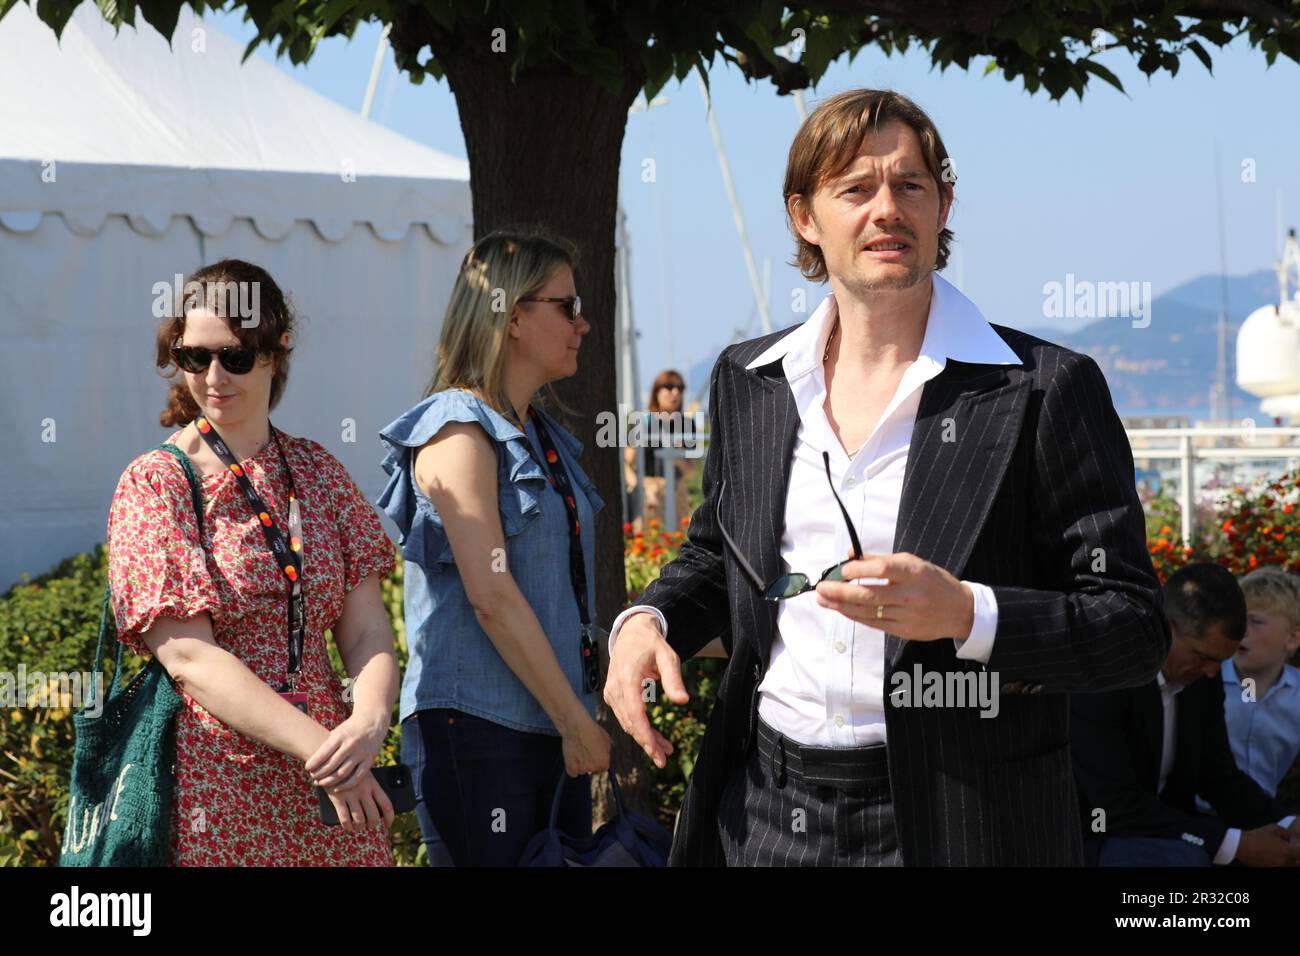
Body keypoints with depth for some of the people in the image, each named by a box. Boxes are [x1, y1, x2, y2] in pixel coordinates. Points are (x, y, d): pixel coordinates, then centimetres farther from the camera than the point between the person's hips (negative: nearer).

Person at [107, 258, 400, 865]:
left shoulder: (318, 472, 8)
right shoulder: (153, 484, -4)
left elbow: (366, 629, 2)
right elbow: (188, 656, -13)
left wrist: (370, 721, -19)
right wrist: (321, 746, -22)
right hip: (215, 782, -4)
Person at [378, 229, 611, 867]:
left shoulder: (544, 437, 16)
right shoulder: (460, 430, -10)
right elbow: (491, 595, -18)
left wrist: (579, 721, 15)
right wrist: (576, 721, -16)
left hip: (552, 728, 8)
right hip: (474, 725, -8)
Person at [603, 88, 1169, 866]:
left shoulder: (1046, 389, -9)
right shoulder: (746, 381, 6)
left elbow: (1135, 626, -9)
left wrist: (967, 614, -24)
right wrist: (648, 619, 1)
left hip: (956, 825, -4)